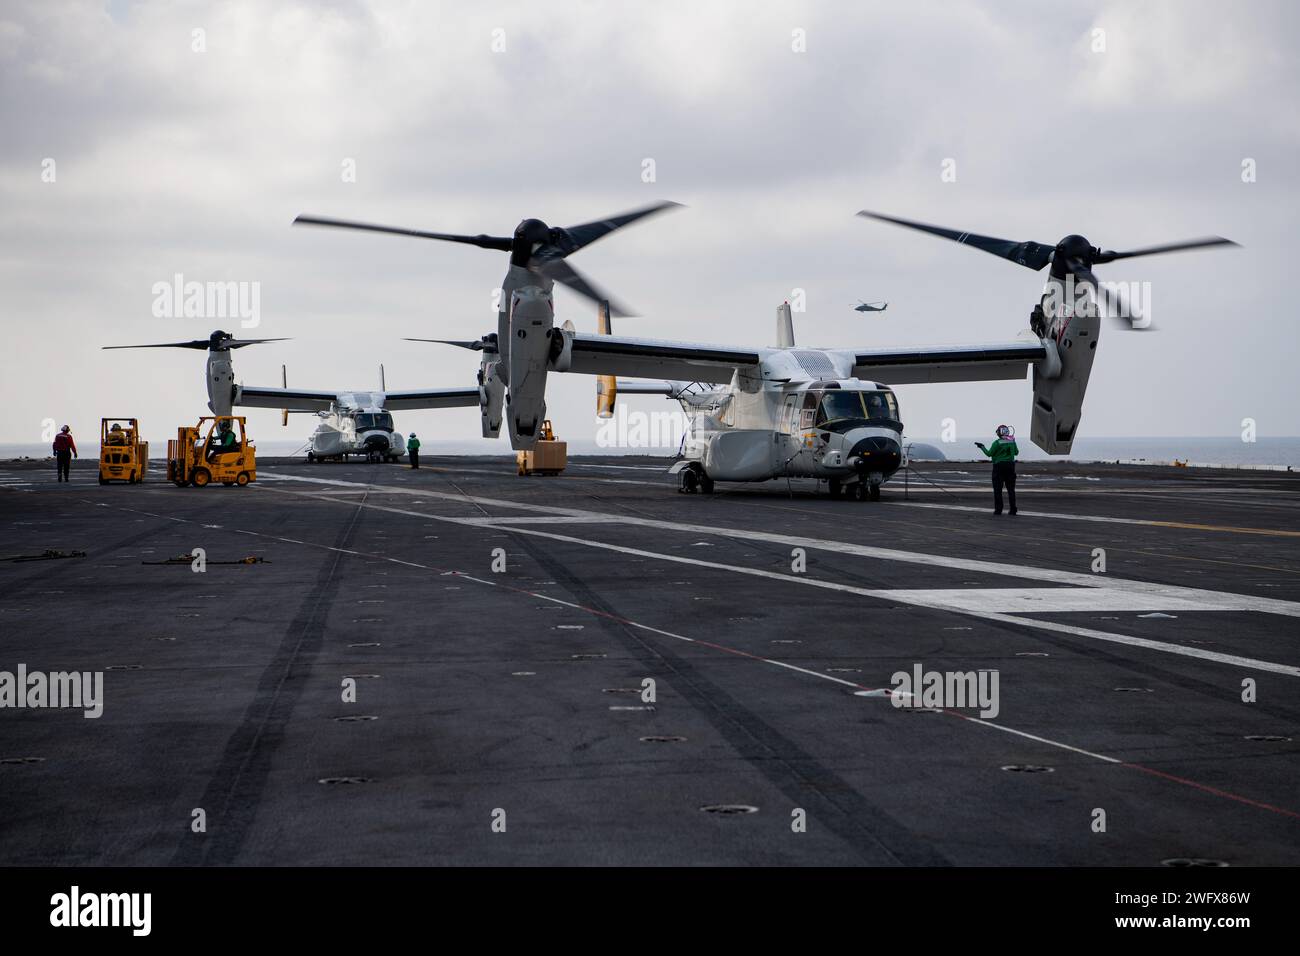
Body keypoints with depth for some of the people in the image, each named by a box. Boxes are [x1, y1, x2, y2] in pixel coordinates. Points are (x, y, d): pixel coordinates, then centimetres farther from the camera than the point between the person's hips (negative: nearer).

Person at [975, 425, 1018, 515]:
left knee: (998, 489, 2)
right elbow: (1016, 452, 14)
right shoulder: (1012, 442, 2)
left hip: (999, 466, -4)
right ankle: (1013, 509, 5)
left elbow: (989, 454, -6)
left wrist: (982, 447, 8)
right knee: (1011, 488, 8)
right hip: (1010, 465, 4)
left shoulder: (997, 443, -12)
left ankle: (998, 509, -2)